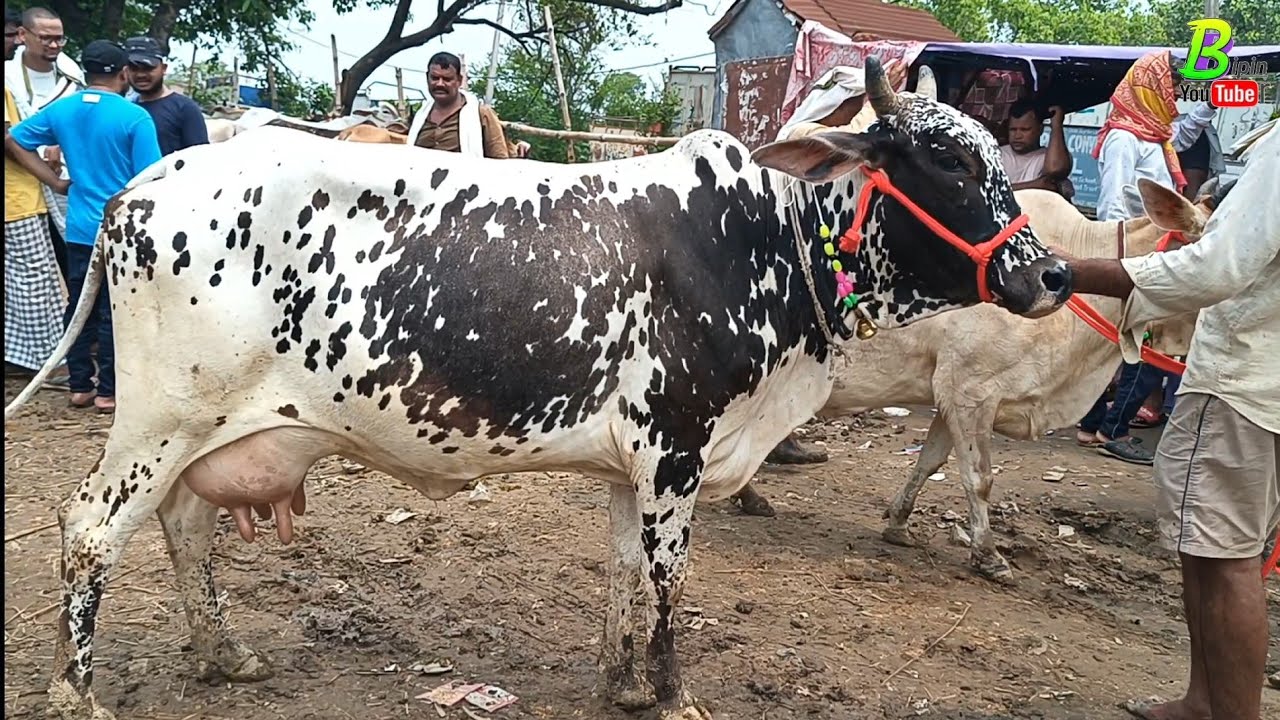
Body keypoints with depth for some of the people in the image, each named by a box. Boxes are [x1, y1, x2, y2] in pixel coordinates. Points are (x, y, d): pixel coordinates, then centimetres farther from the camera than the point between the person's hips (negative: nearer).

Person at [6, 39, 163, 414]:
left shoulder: (61, 110, 5)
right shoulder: (135, 117, -12)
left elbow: (13, 140, 12)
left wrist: (55, 182, 11)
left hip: (79, 229, 5)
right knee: (114, 312, 2)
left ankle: (79, 386, 19)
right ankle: (108, 391, 6)